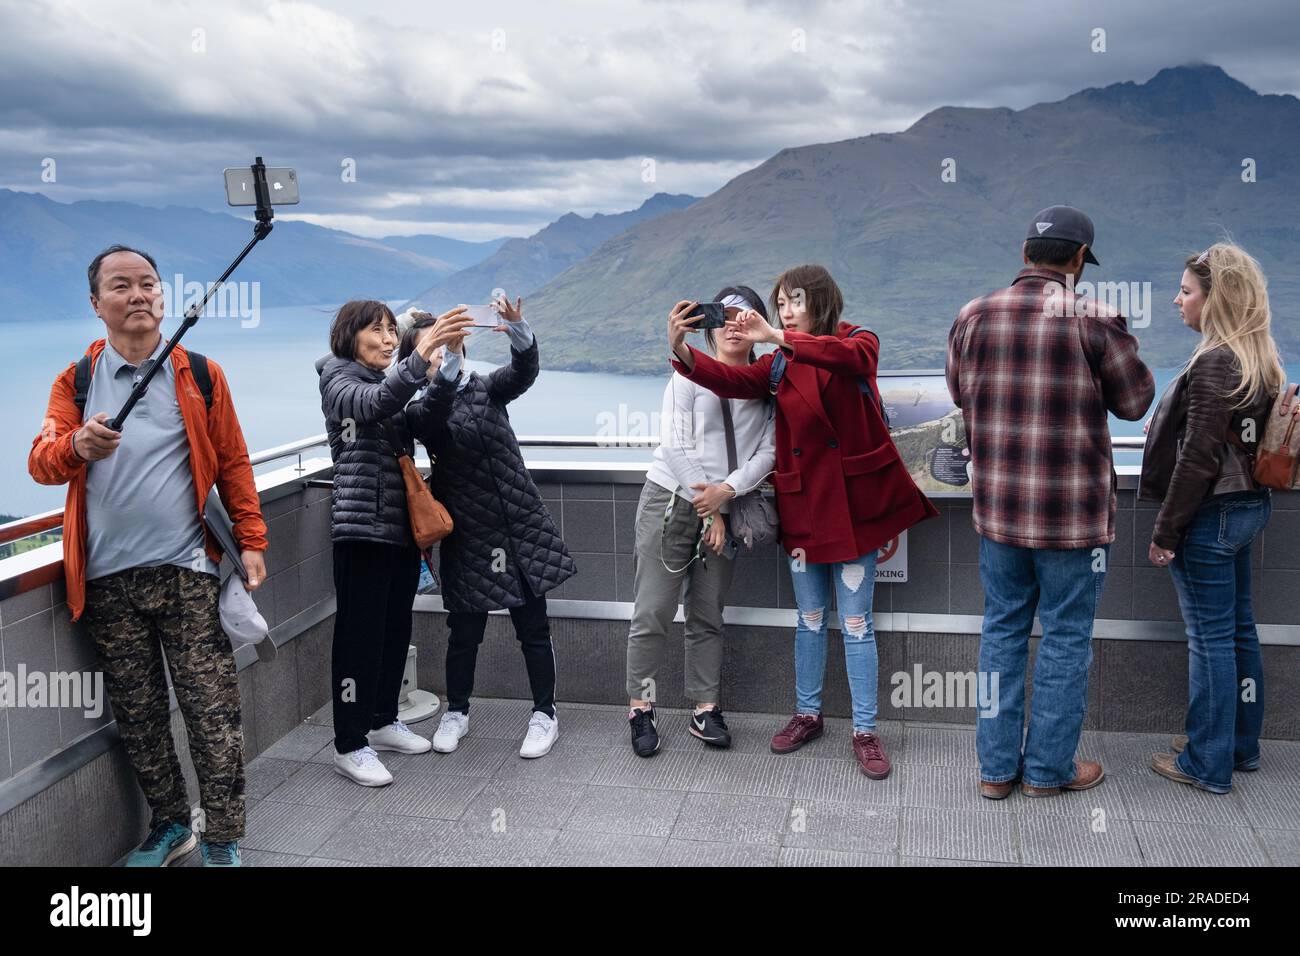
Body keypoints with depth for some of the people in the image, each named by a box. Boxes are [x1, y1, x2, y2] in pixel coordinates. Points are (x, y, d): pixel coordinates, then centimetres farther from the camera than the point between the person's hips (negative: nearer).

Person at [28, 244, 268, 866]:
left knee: (213, 711, -2)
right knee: (138, 716, 12)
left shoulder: (200, 376, 5)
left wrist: (251, 542, -1)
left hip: (187, 571, -2)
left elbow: (232, 463, 6)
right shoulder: (76, 381, 8)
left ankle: (223, 843, 11)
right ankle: (169, 826, 30)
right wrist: (77, 447, -27)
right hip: (108, 580, 2)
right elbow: (41, 462, -4)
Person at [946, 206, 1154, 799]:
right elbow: (1134, 401, -1)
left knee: (1002, 630, 15)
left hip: (997, 506, 4)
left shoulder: (973, 317, 0)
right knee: (1066, 638, 10)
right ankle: (1048, 768, 21)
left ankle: (997, 766, 22)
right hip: (1074, 512, -4)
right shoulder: (1095, 321, -13)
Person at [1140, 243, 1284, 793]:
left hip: (1211, 515, -10)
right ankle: (1241, 745, 30)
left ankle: (1208, 765, 9)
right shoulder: (1260, 360, 10)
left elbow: (1199, 458, -21)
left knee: (1210, 637, -1)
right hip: (1248, 505, 10)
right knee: (1238, 629, 17)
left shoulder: (1214, 362, -19)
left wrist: (1166, 530, -16)